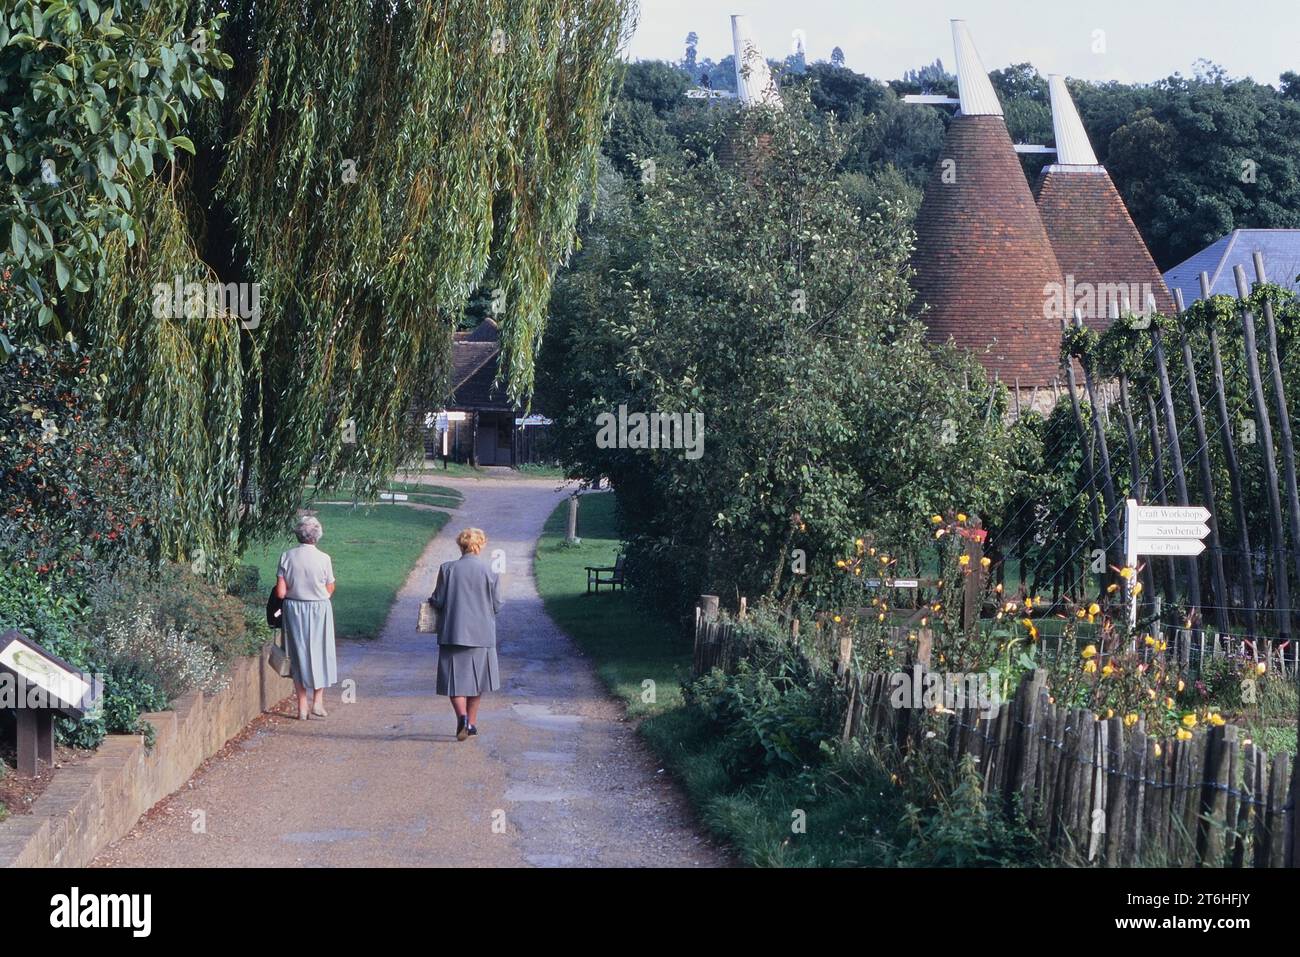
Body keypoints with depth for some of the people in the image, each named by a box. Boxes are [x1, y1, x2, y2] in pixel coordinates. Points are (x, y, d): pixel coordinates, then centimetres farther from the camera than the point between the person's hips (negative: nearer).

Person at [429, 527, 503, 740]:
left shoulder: (447, 569, -6)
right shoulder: (489, 572, -5)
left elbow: (438, 601, -5)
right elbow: (497, 605, 0)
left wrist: (431, 601, 18)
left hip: (453, 633, -1)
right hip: (481, 634, 1)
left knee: (455, 678, 2)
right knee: (475, 680, 15)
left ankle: (462, 715, -20)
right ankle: (472, 723, 22)